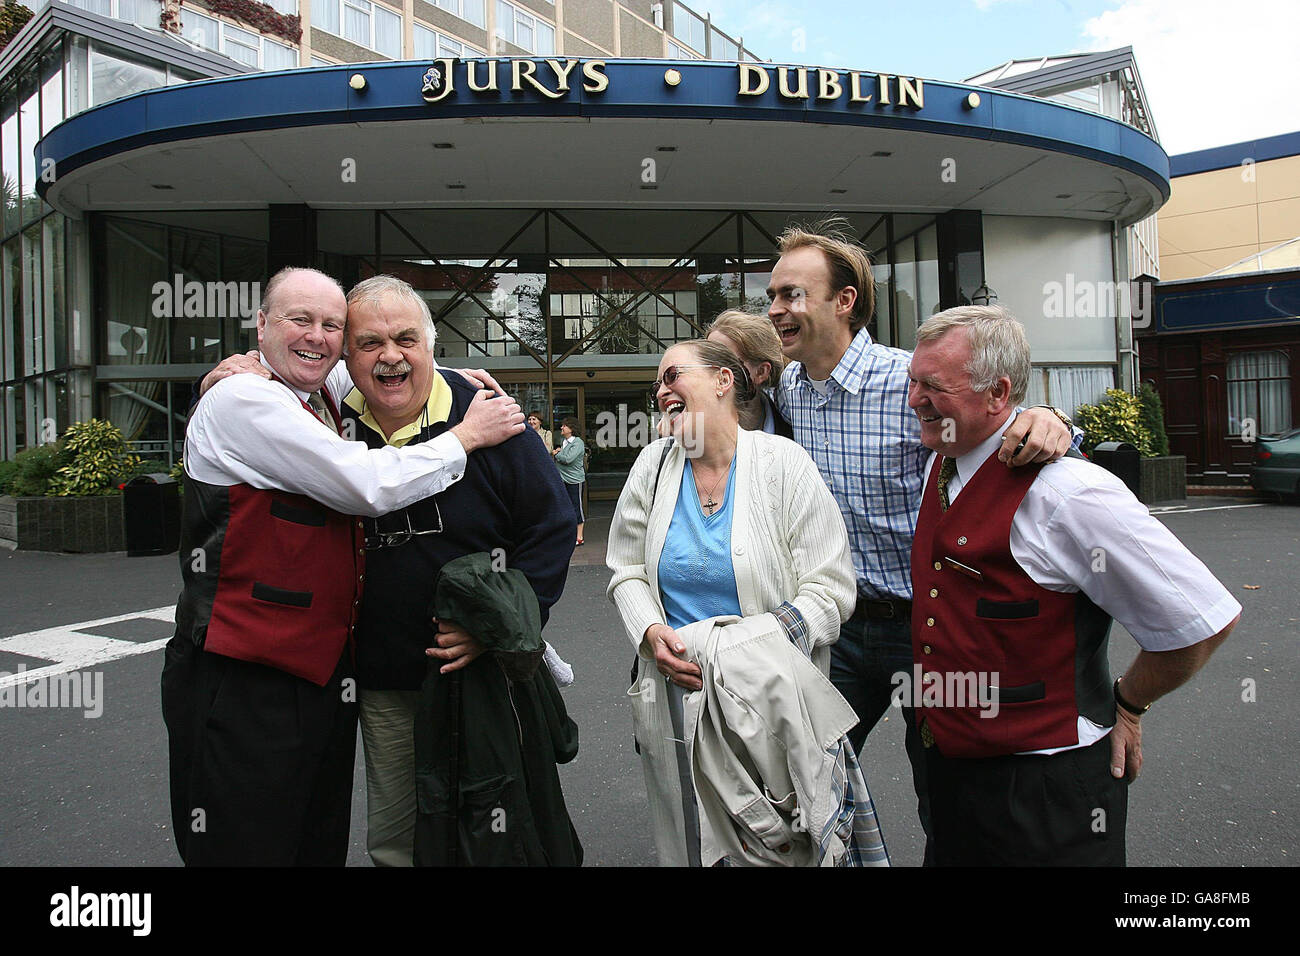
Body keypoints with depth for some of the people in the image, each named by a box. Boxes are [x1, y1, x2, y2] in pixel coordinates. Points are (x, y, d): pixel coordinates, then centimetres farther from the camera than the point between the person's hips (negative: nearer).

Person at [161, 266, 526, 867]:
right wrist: (466, 436, -10)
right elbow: (367, 487, -21)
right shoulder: (241, 400, -14)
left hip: (323, 674, 8)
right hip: (242, 685, -8)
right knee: (249, 849, 3)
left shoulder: (323, 401, 10)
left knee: (323, 847, 18)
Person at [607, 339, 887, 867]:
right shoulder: (654, 464, 3)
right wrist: (651, 634, -11)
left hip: (774, 703, -3)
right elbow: (627, 572, 9)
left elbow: (830, 589, -10)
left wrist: (754, 646, -22)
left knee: (781, 845, 5)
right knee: (689, 842, 15)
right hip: (677, 699, 3)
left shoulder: (783, 463, -8)